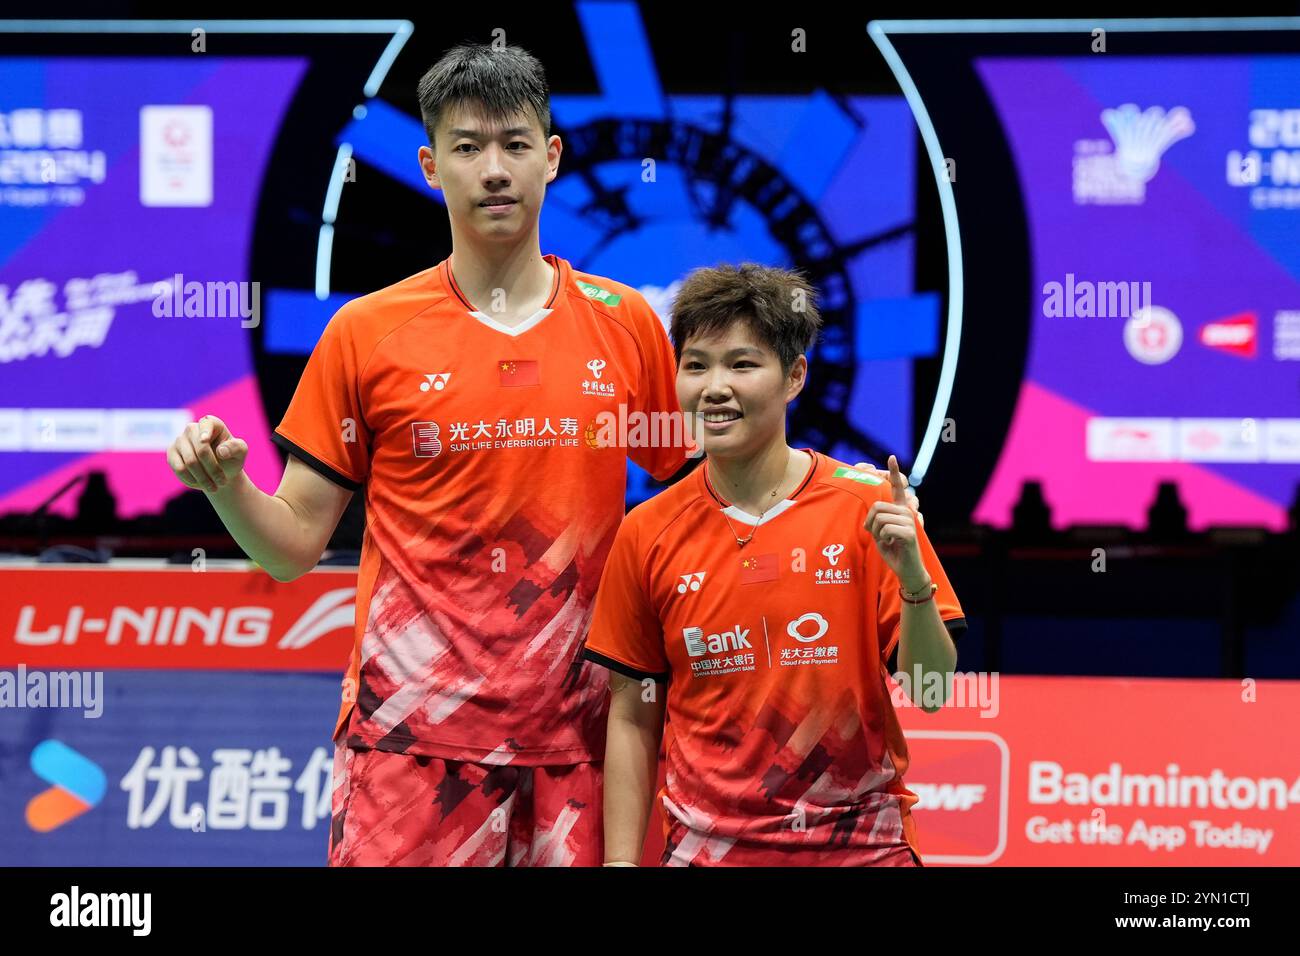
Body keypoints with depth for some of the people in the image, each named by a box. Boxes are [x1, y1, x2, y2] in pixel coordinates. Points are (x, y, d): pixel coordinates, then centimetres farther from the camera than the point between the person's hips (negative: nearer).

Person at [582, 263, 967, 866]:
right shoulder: (646, 535, -1)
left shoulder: (869, 508, -5)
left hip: (862, 843, -1)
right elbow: (632, 720, 4)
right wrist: (620, 860, -3)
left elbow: (932, 694, -7)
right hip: (706, 848, 1)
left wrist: (911, 576, -22)